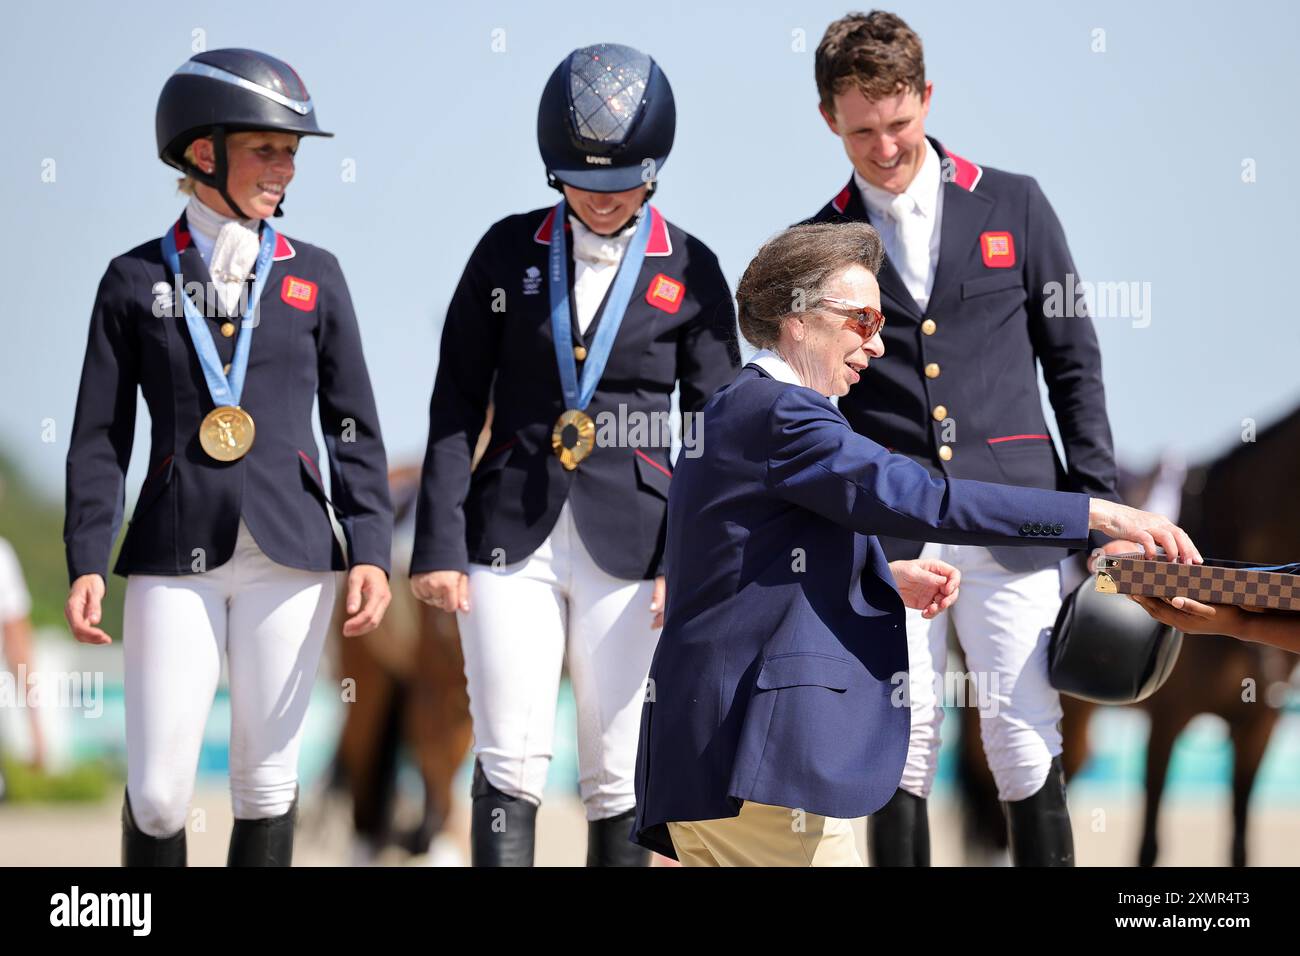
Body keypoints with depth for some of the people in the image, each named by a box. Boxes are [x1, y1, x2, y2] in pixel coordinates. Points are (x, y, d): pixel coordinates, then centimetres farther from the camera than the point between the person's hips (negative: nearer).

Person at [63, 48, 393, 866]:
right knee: (157, 791, -5)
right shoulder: (137, 280, 5)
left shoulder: (314, 277, 8)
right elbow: (101, 438, 5)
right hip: (178, 556, -1)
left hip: (291, 552, 1)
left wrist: (370, 551, -4)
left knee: (268, 779, 4)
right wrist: (86, 564, -5)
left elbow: (353, 428, 7)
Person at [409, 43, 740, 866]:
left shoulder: (689, 271, 4)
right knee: (511, 763, -5)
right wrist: (440, 544, -2)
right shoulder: (510, 251, 5)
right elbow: (458, 403, 5)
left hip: (627, 548, 0)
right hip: (513, 541, 0)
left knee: (619, 777, 3)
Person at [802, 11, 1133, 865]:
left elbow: (1074, 365, 10)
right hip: (883, 535, 0)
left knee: (1027, 745, -3)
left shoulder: (1012, 206, 7)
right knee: (899, 752, -2)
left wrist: (1101, 508, 3)